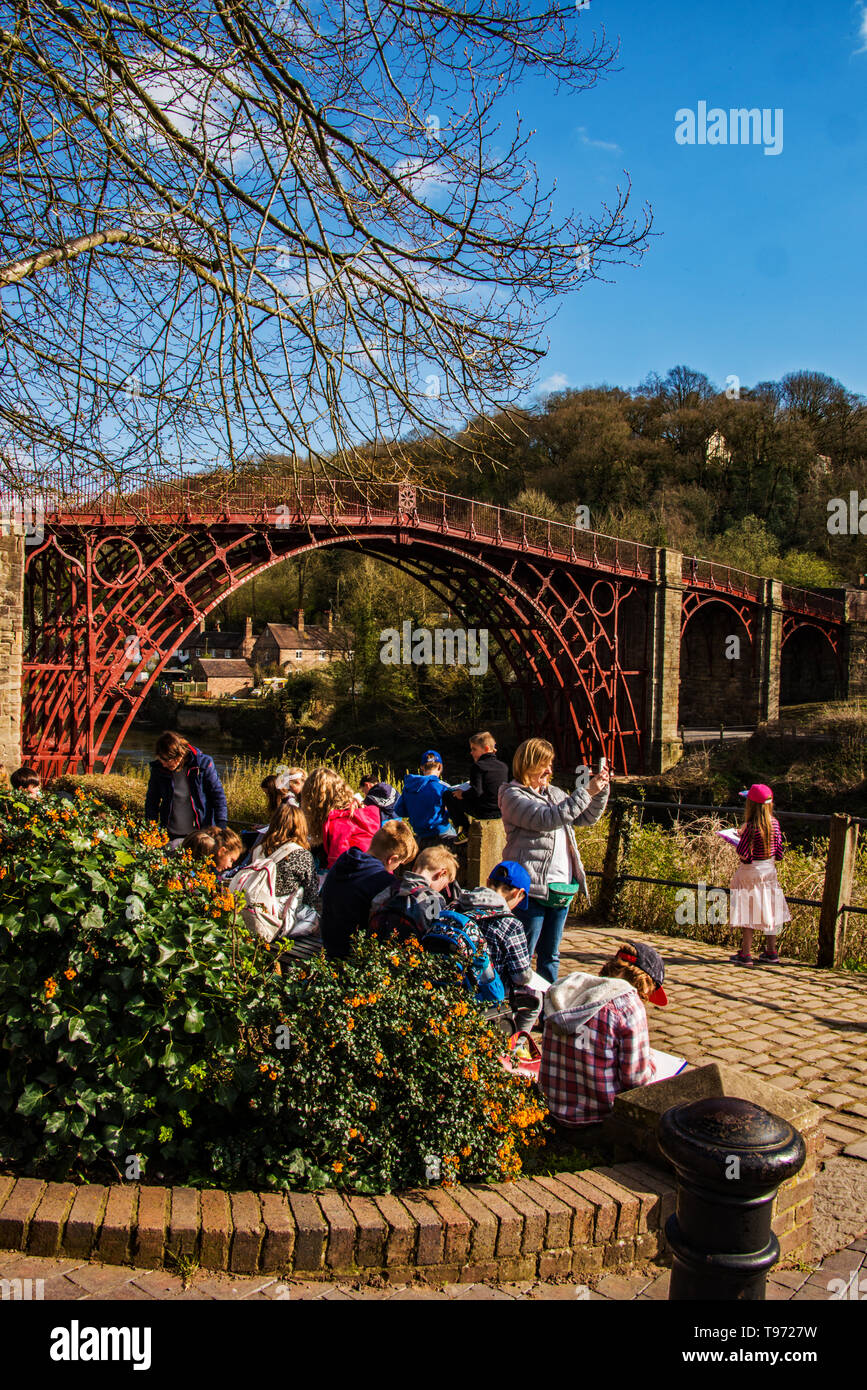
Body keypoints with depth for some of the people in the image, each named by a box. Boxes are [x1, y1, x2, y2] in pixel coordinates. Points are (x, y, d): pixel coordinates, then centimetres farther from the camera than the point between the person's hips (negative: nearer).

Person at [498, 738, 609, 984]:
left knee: (550, 956, 17)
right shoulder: (513, 795, -8)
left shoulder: (554, 793, 17)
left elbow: (587, 818, 22)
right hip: (531, 888, -8)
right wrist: (586, 792, -20)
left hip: (561, 889, 8)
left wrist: (601, 791, 5)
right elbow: (548, 819, -22)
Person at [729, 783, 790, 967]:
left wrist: (739, 840, -2)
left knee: (748, 912, 2)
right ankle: (771, 953, 22)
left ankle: (746, 954, 6)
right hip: (769, 869, 6)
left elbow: (743, 853, -20)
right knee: (769, 911, 14)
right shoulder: (774, 823, -2)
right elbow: (779, 853, 2)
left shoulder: (750, 826, -20)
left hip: (750, 871, -6)